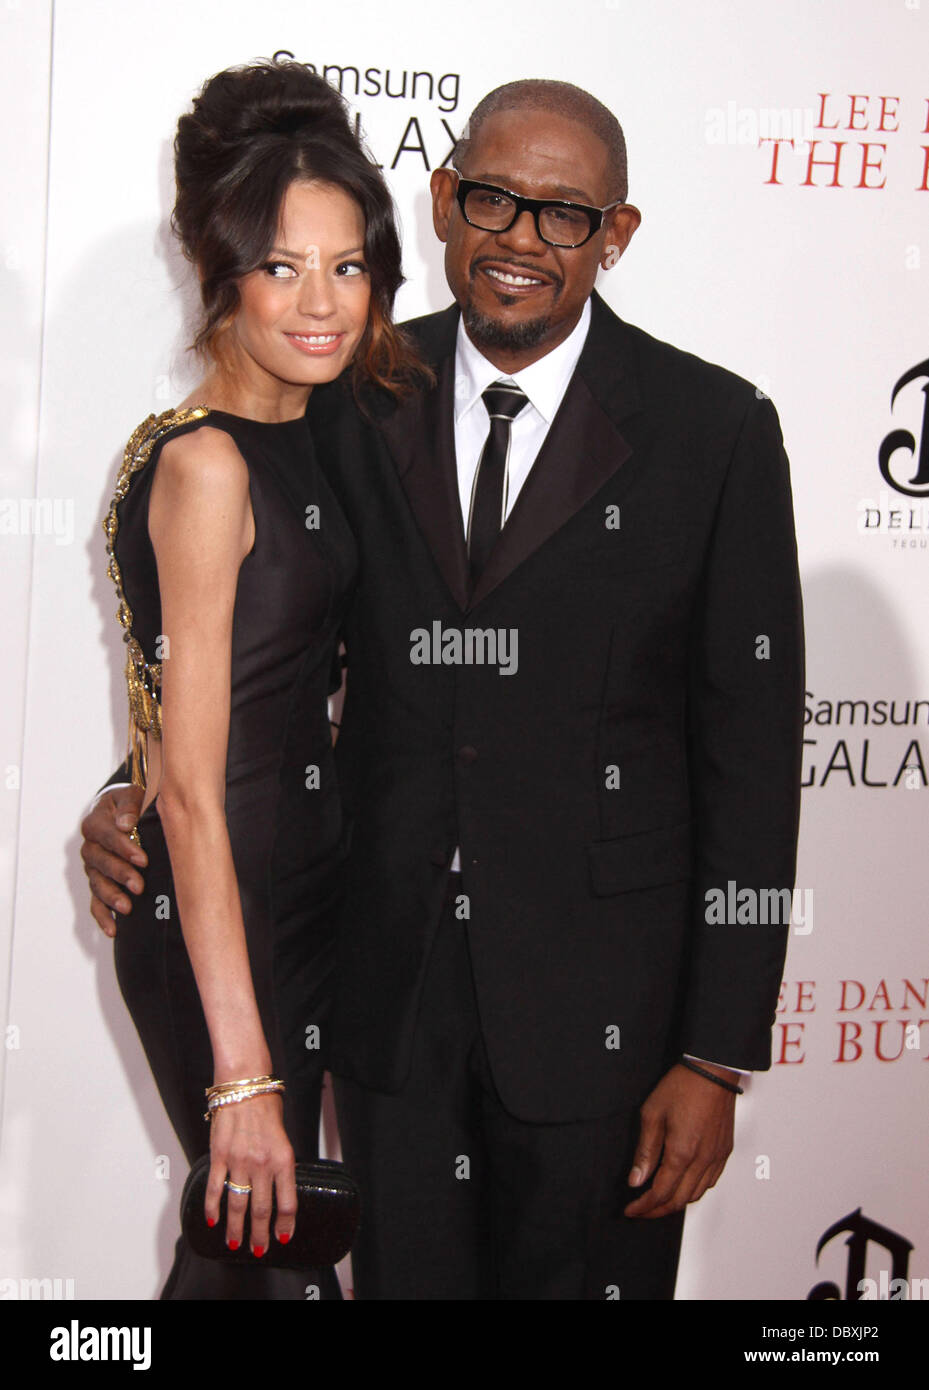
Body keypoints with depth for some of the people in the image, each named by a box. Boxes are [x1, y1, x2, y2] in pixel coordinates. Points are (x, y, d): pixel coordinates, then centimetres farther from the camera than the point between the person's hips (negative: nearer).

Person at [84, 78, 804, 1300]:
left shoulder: (713, 430, -7)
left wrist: (718, 1056, -9)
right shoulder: (350, 405, 2)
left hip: (596, 1002, -3)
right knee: (401, 1278, 16)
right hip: (389, 985, 3)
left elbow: (750, 751, -7)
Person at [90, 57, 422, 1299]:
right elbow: (191, 789, -23)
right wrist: (243, 1073, -25)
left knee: (236, 1235, 20)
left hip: (300, 894, 8)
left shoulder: (299, 436, 7)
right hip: (215, 928, -8)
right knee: (281, 1250, 6)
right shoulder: (204, 464, -20)